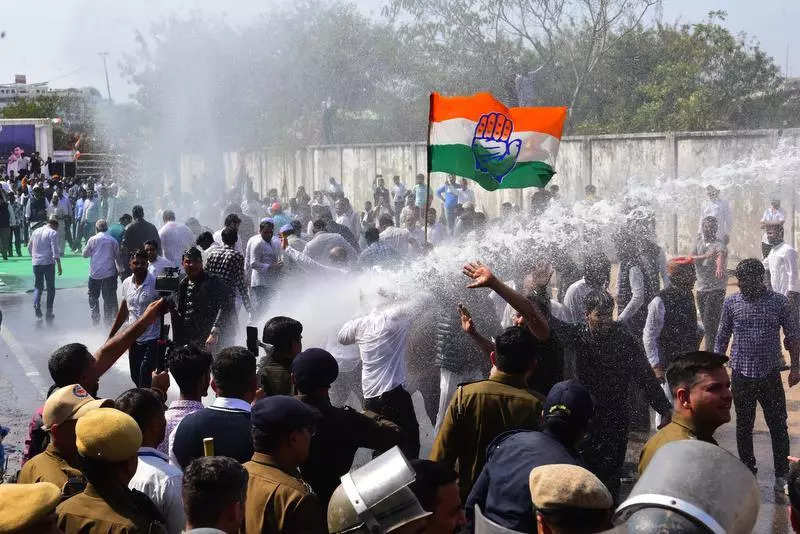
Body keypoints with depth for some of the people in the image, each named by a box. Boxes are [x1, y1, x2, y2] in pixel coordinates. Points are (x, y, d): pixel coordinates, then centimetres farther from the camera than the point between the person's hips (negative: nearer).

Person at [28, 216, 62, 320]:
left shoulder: (35, 231, 10)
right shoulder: (53, 233, -7)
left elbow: (29, 247, 19)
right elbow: (55, 250, -14)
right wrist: (59, 265, -12)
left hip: (36, 263, 4)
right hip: (48, 263, -4)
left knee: (38, 286, 14)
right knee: (51, 288, 8)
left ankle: (36, 305, -12)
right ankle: (49, 313, 9)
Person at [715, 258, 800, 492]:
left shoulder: (779, 302, -4)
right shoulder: (731, 302, 0)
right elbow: (722, 338, 7)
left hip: (770, 375, -1)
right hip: (741, 375, 1)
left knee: (778, 426, 4)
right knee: (744, 427, 10)